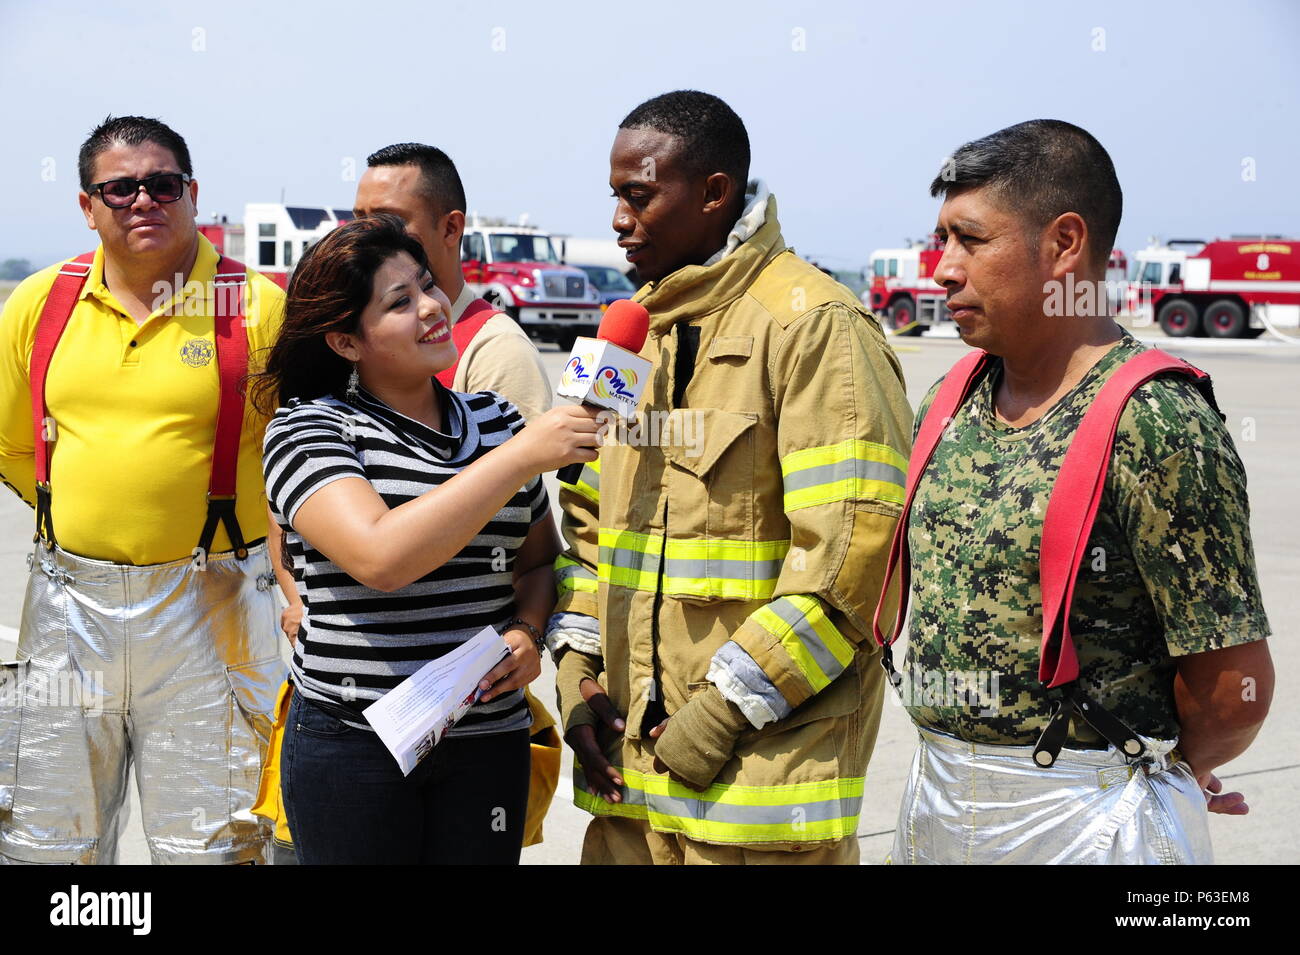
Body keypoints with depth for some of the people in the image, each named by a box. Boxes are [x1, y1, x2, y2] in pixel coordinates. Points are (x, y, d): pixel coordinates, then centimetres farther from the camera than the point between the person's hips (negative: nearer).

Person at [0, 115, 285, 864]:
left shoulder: (260, 307, -6)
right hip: (69, 605, 4)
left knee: (209, 843, 5)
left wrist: (293, 578, -2)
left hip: (208, 605, -3)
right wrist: (87, 517, 13)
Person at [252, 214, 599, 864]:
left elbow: (539, 561, 19)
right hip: (353, 743, -4)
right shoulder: (307, 427, -6)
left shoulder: (496, 418, 9)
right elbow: (381, 558, -23)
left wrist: (528, 632, -3)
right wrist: (521, 457, -21)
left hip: (489, 742, 4)